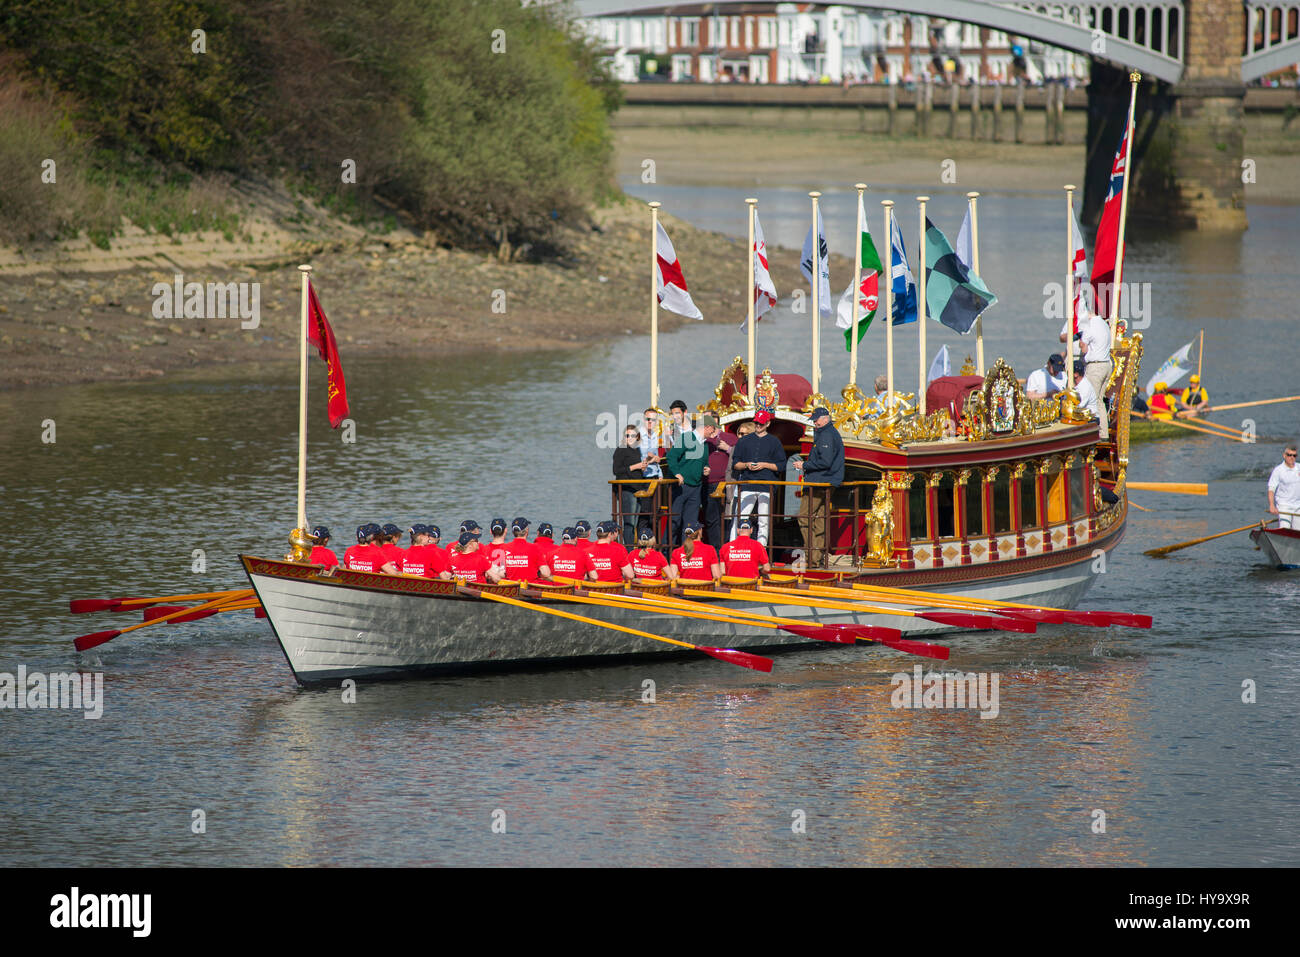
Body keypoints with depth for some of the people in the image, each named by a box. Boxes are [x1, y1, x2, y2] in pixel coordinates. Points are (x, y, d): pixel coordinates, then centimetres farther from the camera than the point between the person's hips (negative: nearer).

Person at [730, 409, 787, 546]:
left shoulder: (774, 442, 10)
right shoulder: (744, 441, 15)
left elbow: (781, 466, 6)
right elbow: (735, 464, 14)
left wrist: (765, 465, -8)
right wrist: (746, 465, -6)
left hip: (767, 487, -1)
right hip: (747, 486, 1)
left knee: (764, 522, 0)